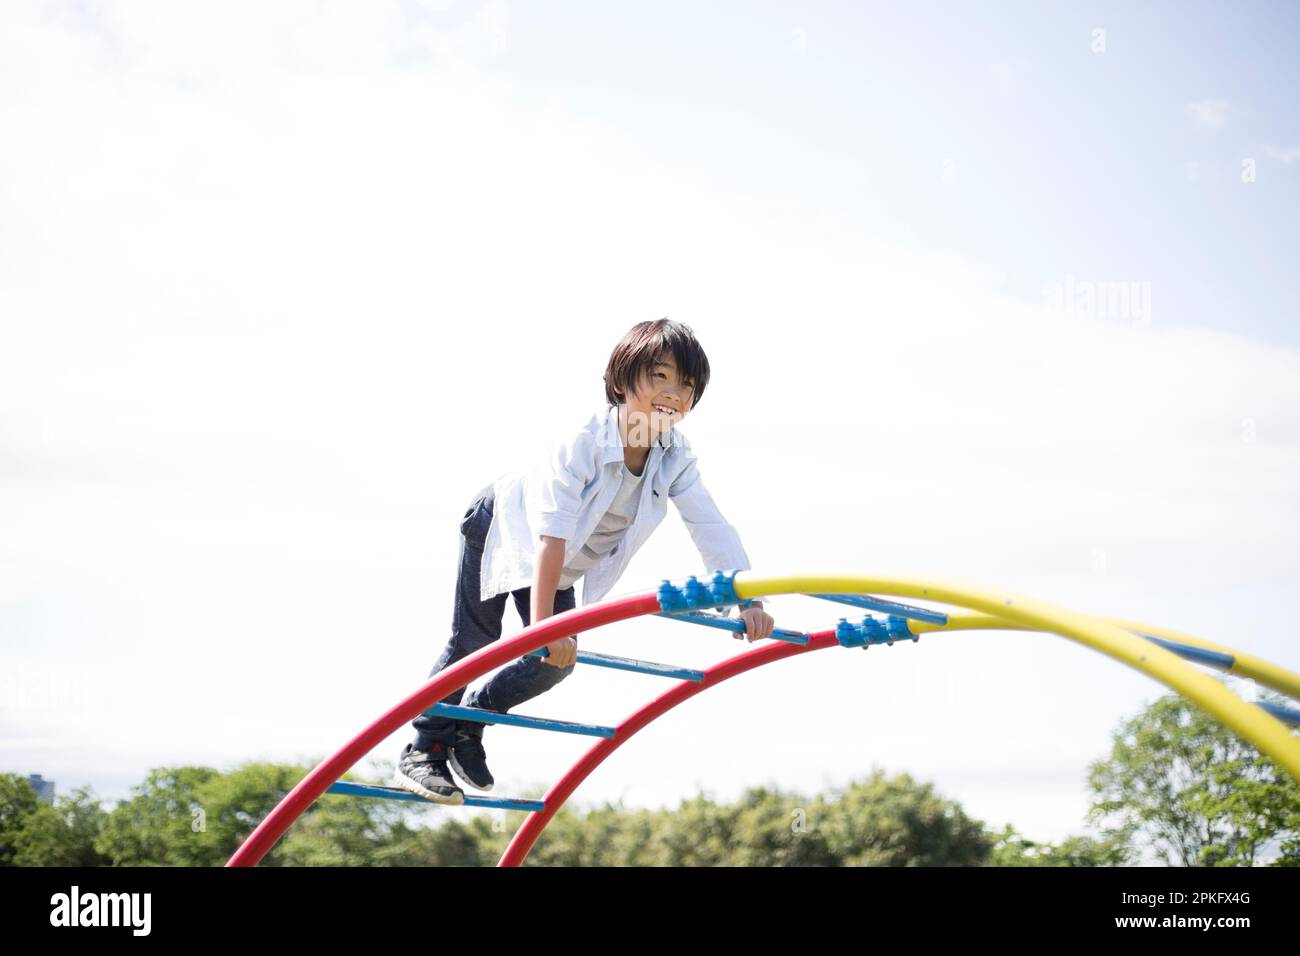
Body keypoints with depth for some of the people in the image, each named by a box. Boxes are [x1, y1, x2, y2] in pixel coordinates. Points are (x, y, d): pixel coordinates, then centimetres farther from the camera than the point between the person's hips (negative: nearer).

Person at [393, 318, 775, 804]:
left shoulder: (676, 459, -22)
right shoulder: (582, 439, -38)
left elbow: (711, 528, -27)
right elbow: (553, 534, -44)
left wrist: (746, 599, -41)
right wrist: (542, 622, -49)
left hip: (564, 564, 6)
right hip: (502, 527, -6)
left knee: (556, 660, -1)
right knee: (473, 643, -8)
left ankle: (469, 723, 20)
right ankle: (422, 750, 4)